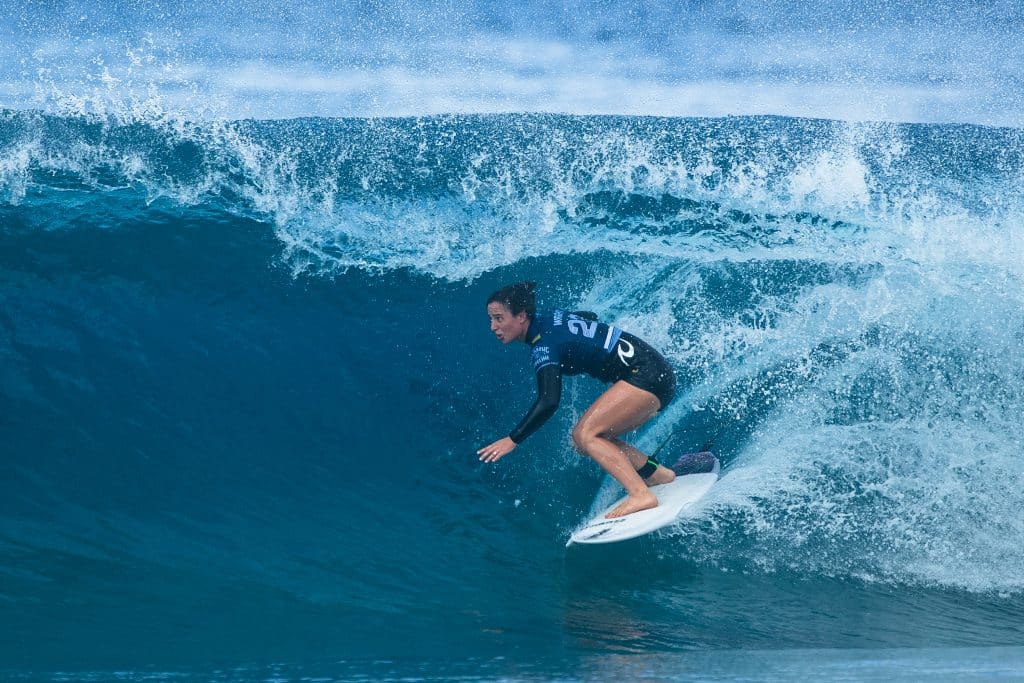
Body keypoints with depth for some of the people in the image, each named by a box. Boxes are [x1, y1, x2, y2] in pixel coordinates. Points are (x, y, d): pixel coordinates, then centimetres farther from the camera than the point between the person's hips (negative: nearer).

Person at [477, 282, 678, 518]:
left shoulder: (544, 346, -18)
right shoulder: (549, 318, 7)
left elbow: (548, 402, -28)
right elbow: (589, 317, 25)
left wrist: (512, 440, -27)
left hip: (645, 374, -10)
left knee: (585, 435, -17)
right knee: (583, 440, 7)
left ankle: (641, 495, -24)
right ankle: (658, 474, 11)